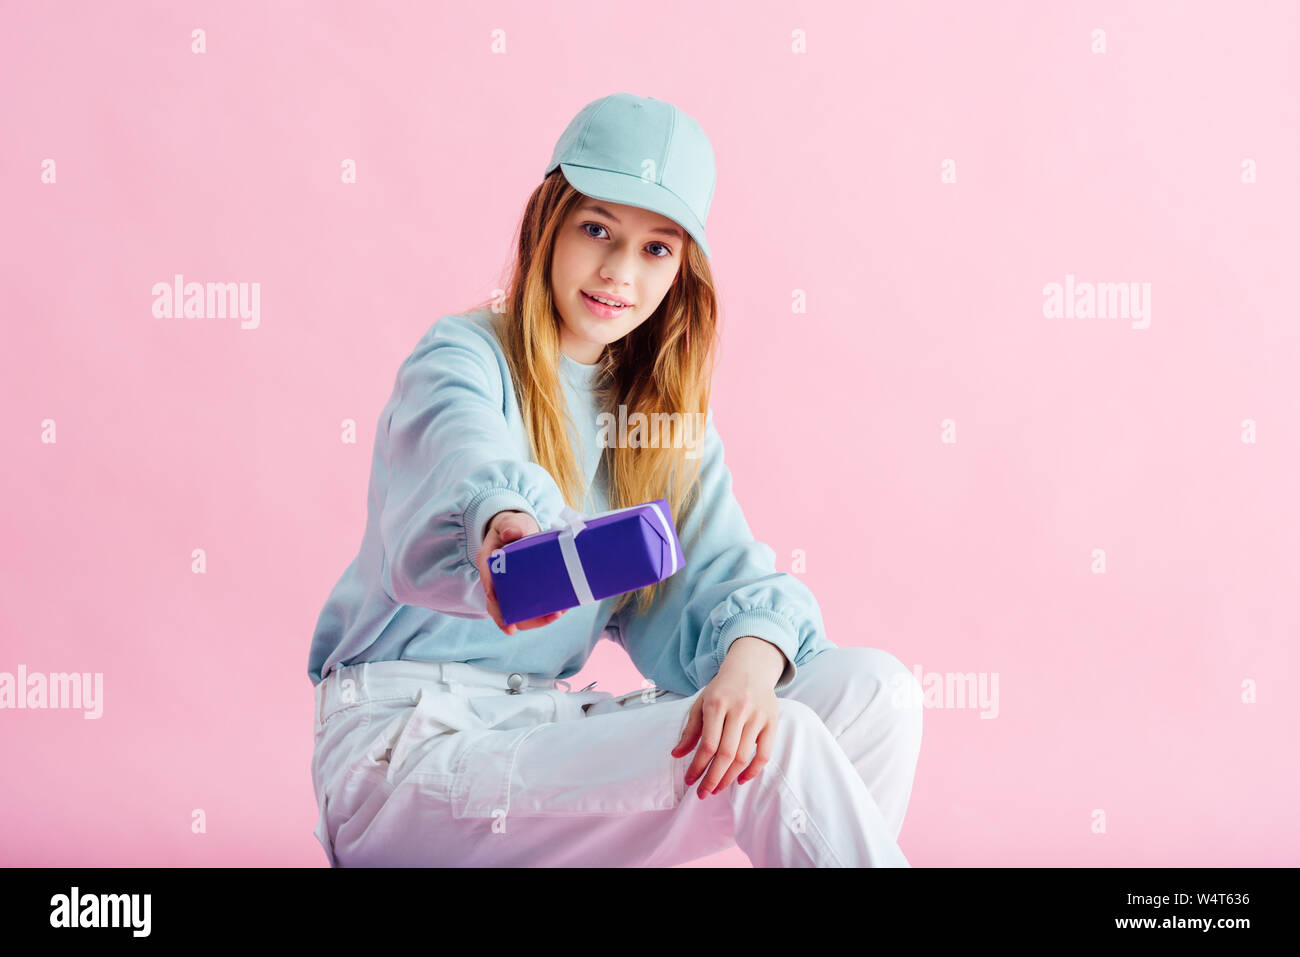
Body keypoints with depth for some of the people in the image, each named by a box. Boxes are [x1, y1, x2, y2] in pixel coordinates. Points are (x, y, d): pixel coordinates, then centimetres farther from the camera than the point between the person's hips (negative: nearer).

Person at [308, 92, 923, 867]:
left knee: (871, 688, -11)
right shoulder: (462, 359, -6)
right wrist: (504, 530, -55)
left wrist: (751, 660, -25)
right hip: (408, 750, -6)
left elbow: (724, 578, -2)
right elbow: (466, 461, -31)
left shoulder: (668, 414, 12)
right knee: (777, 749, -25)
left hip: (548, 730, 6)